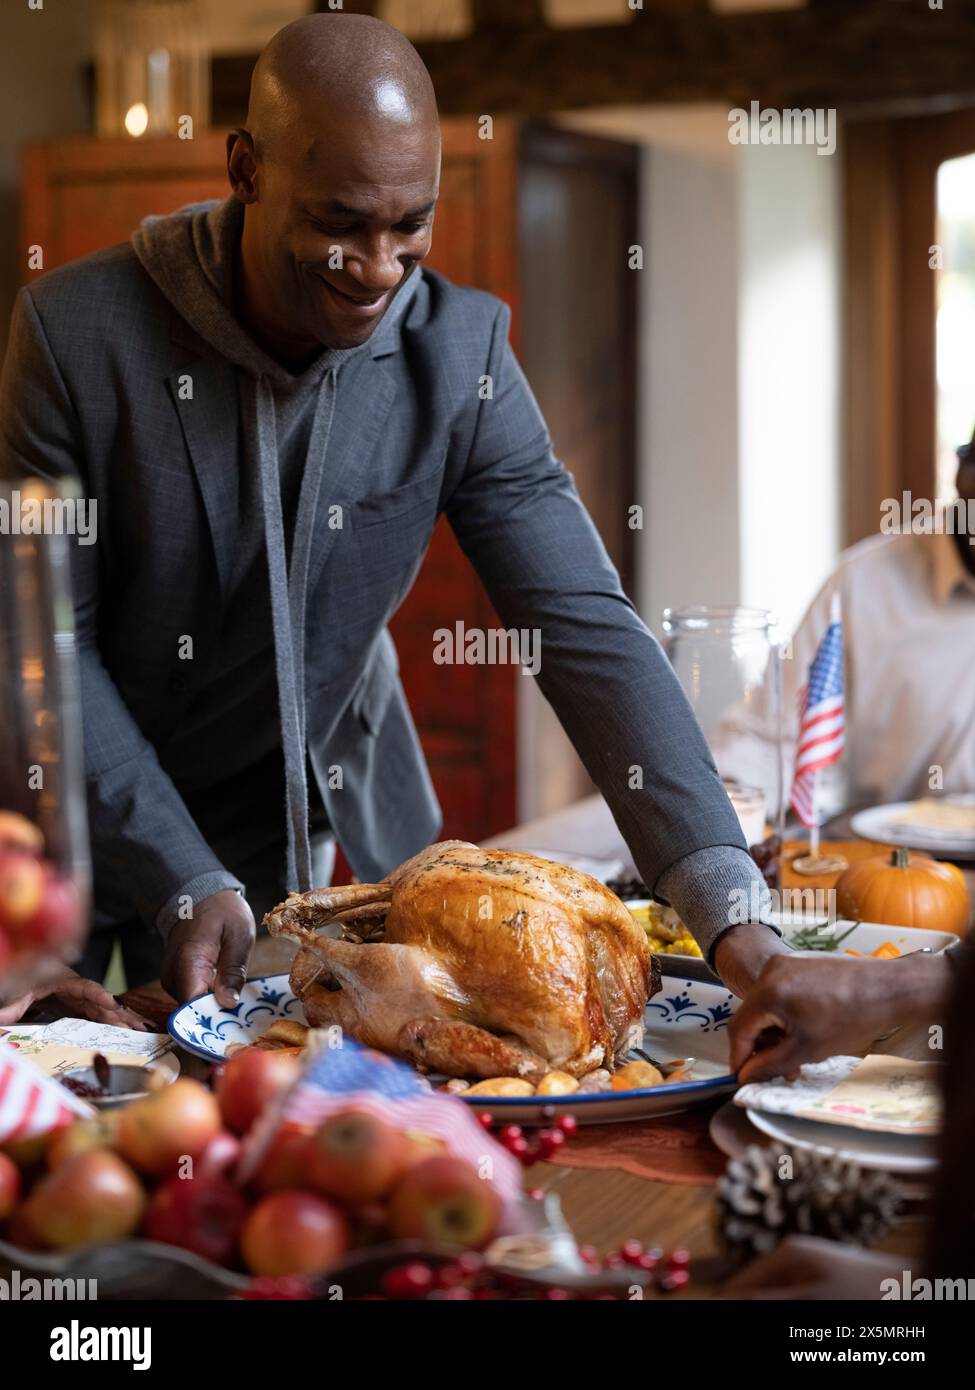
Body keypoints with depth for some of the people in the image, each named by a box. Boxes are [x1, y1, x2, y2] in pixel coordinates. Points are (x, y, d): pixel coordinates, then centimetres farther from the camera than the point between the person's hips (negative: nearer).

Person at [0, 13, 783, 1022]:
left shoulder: (461, 351, -16)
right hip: (90, 817, -1)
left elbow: (584, 627, -20)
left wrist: (729, 909, -30)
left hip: (315, 819, 2)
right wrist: (186, 888, -24)